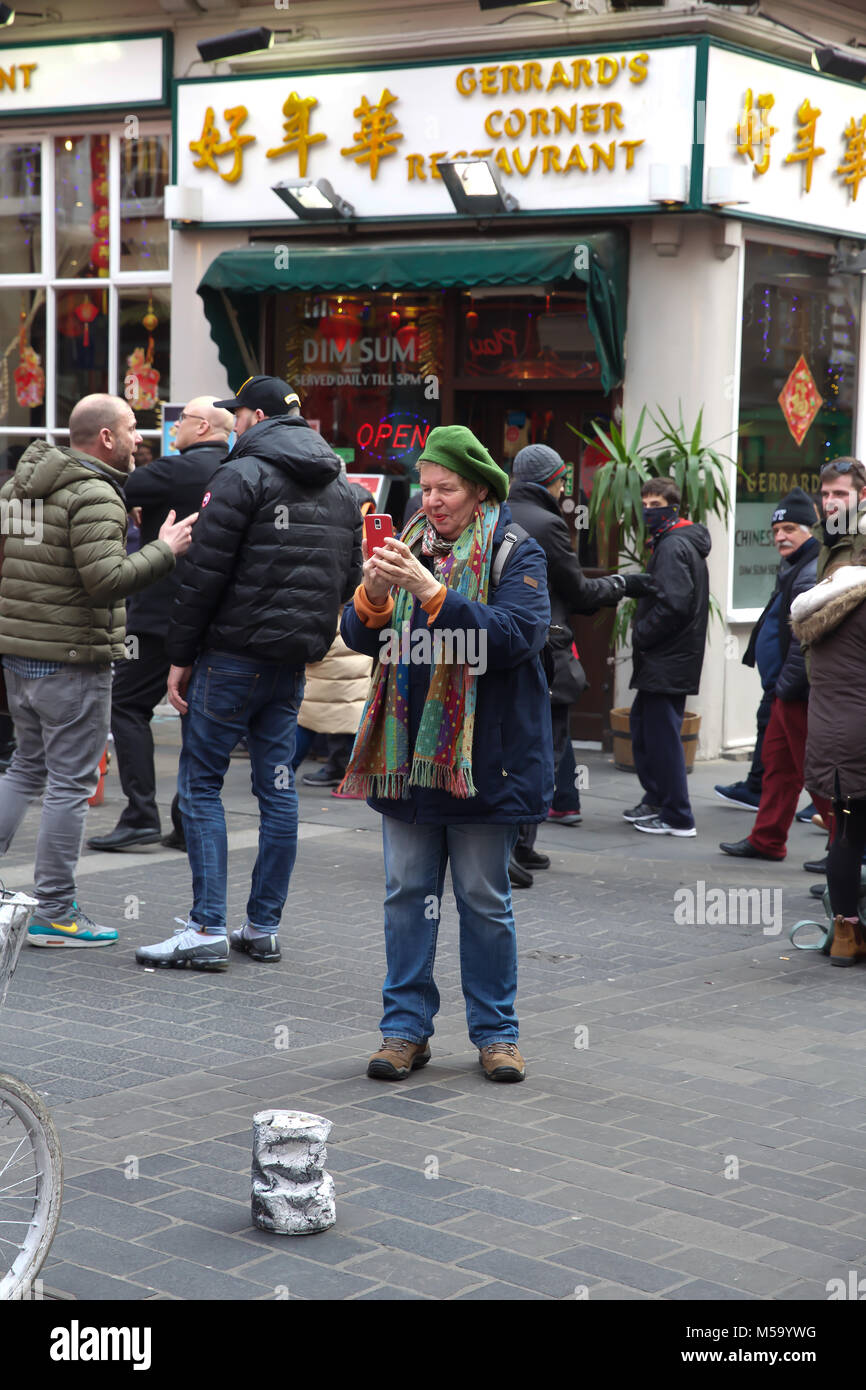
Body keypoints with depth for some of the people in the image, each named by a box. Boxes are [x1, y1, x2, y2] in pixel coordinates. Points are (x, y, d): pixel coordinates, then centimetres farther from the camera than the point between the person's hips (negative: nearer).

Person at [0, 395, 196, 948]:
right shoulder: (94, 497, -16)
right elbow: (107, 579, -24)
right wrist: (165, 549, -15)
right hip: (71, 659, -8)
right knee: (71, 783, -1)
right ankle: (54, 913, 4)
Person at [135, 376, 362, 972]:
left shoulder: (243, 475, -11)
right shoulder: (340, 486, 12)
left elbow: (205, 574, -14)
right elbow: (350, 577, 15)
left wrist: (181, 655, -8)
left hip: (235, 653, -7)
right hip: (296, 661, 7)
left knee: (200, 783, -1)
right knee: (278, 784, 10)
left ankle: (207, 928, -6)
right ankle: (265, 927, 13)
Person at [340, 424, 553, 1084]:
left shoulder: (515, 554, -4)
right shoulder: (411, 547, 10)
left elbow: (518, 634, -21)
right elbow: (362, 639, 6)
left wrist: (432, 595, -28)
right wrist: (372, 596, -17)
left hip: (481, 756, -4)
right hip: (408, 753, 4)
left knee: (485, 900, 5)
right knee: (408, 894, 7)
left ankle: (496, 1031, 16)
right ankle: (407, 1027, 16)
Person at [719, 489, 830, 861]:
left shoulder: (812, 574, -18)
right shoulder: (793, 570, 18)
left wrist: (785, 686, -17)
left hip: (801, 694, -11)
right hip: (787, 693, 11)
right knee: (777, 763, 15)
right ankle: (766, 840, 23)